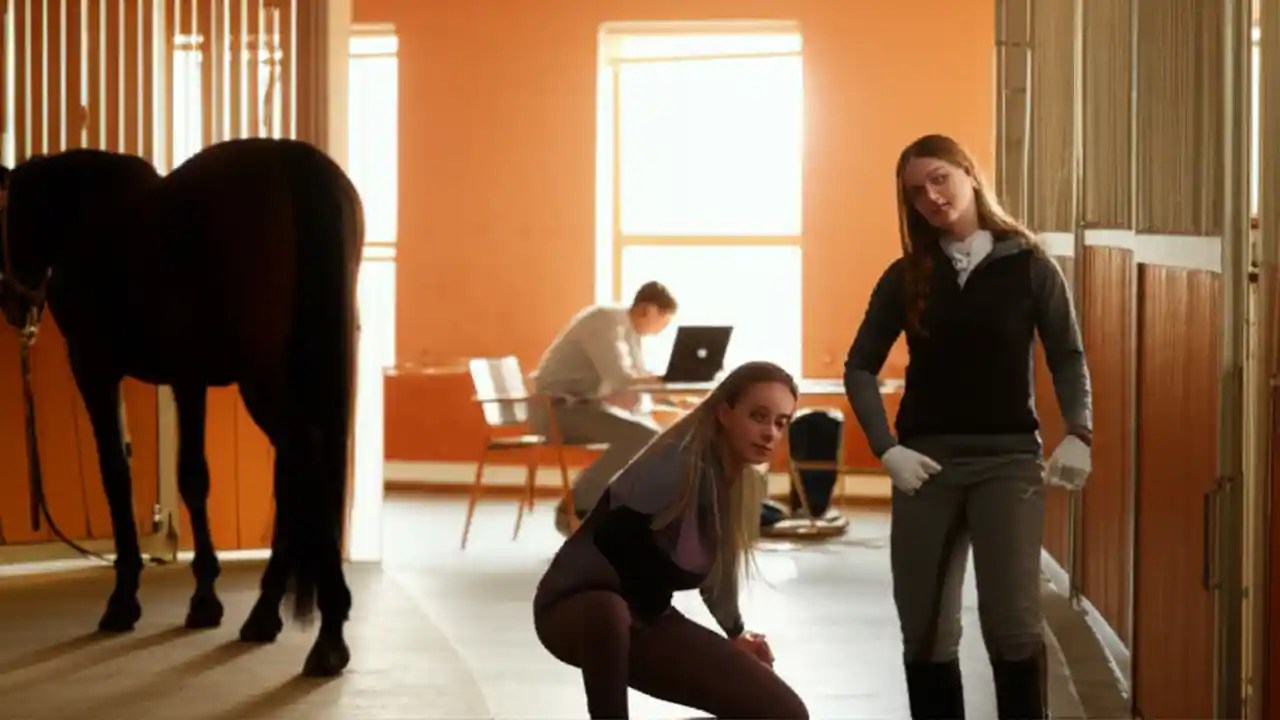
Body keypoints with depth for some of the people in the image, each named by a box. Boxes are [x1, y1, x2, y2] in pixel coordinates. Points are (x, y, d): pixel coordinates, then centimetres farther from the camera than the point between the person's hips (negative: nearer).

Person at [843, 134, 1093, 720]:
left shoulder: (1028, 265, 1)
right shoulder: (905, 276, 6)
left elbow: (1067, 357, 1)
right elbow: (860, 368, 6)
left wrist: (1078, 434, -14)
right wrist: (886, 449, -6)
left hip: (1009, 457, -2)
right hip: (926, 459, 3)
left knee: (1012, 621, -11)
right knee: (925, 629, 5)